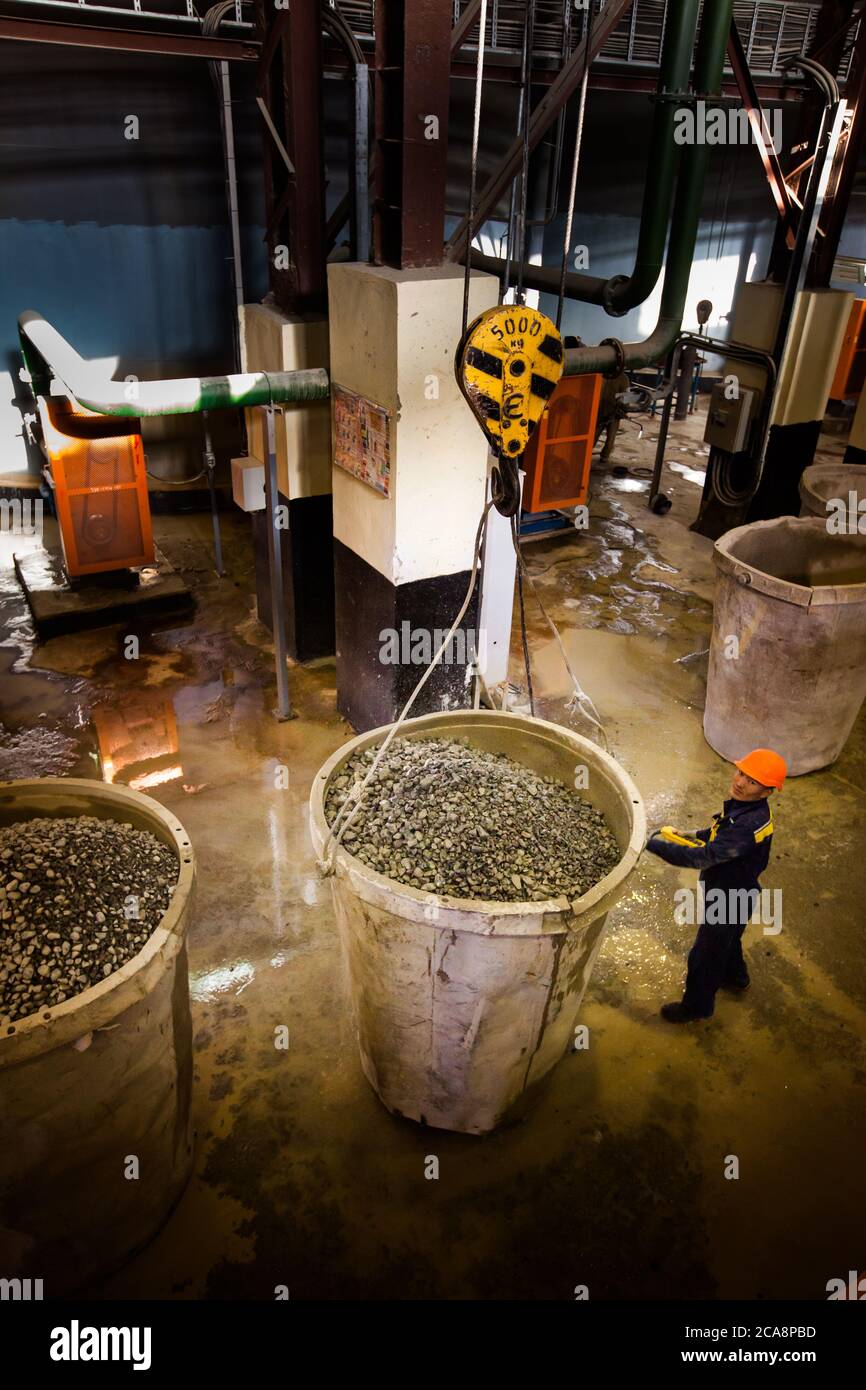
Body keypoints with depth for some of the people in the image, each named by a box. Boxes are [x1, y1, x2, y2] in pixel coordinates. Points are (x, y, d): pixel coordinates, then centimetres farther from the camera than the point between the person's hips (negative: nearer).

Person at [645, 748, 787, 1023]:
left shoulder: (751, 824, -40)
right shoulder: (742, 804, -11)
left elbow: (705, 857, -43)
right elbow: (721, 834, 9)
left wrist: (655, 845, -42)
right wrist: (691, 837, -6)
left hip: (729, 902, -8)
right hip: (723, 889, 8)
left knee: (705, 955, 14)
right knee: (727, 939, 34)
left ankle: (697, 1006, 38)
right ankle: (735, 977, 62)